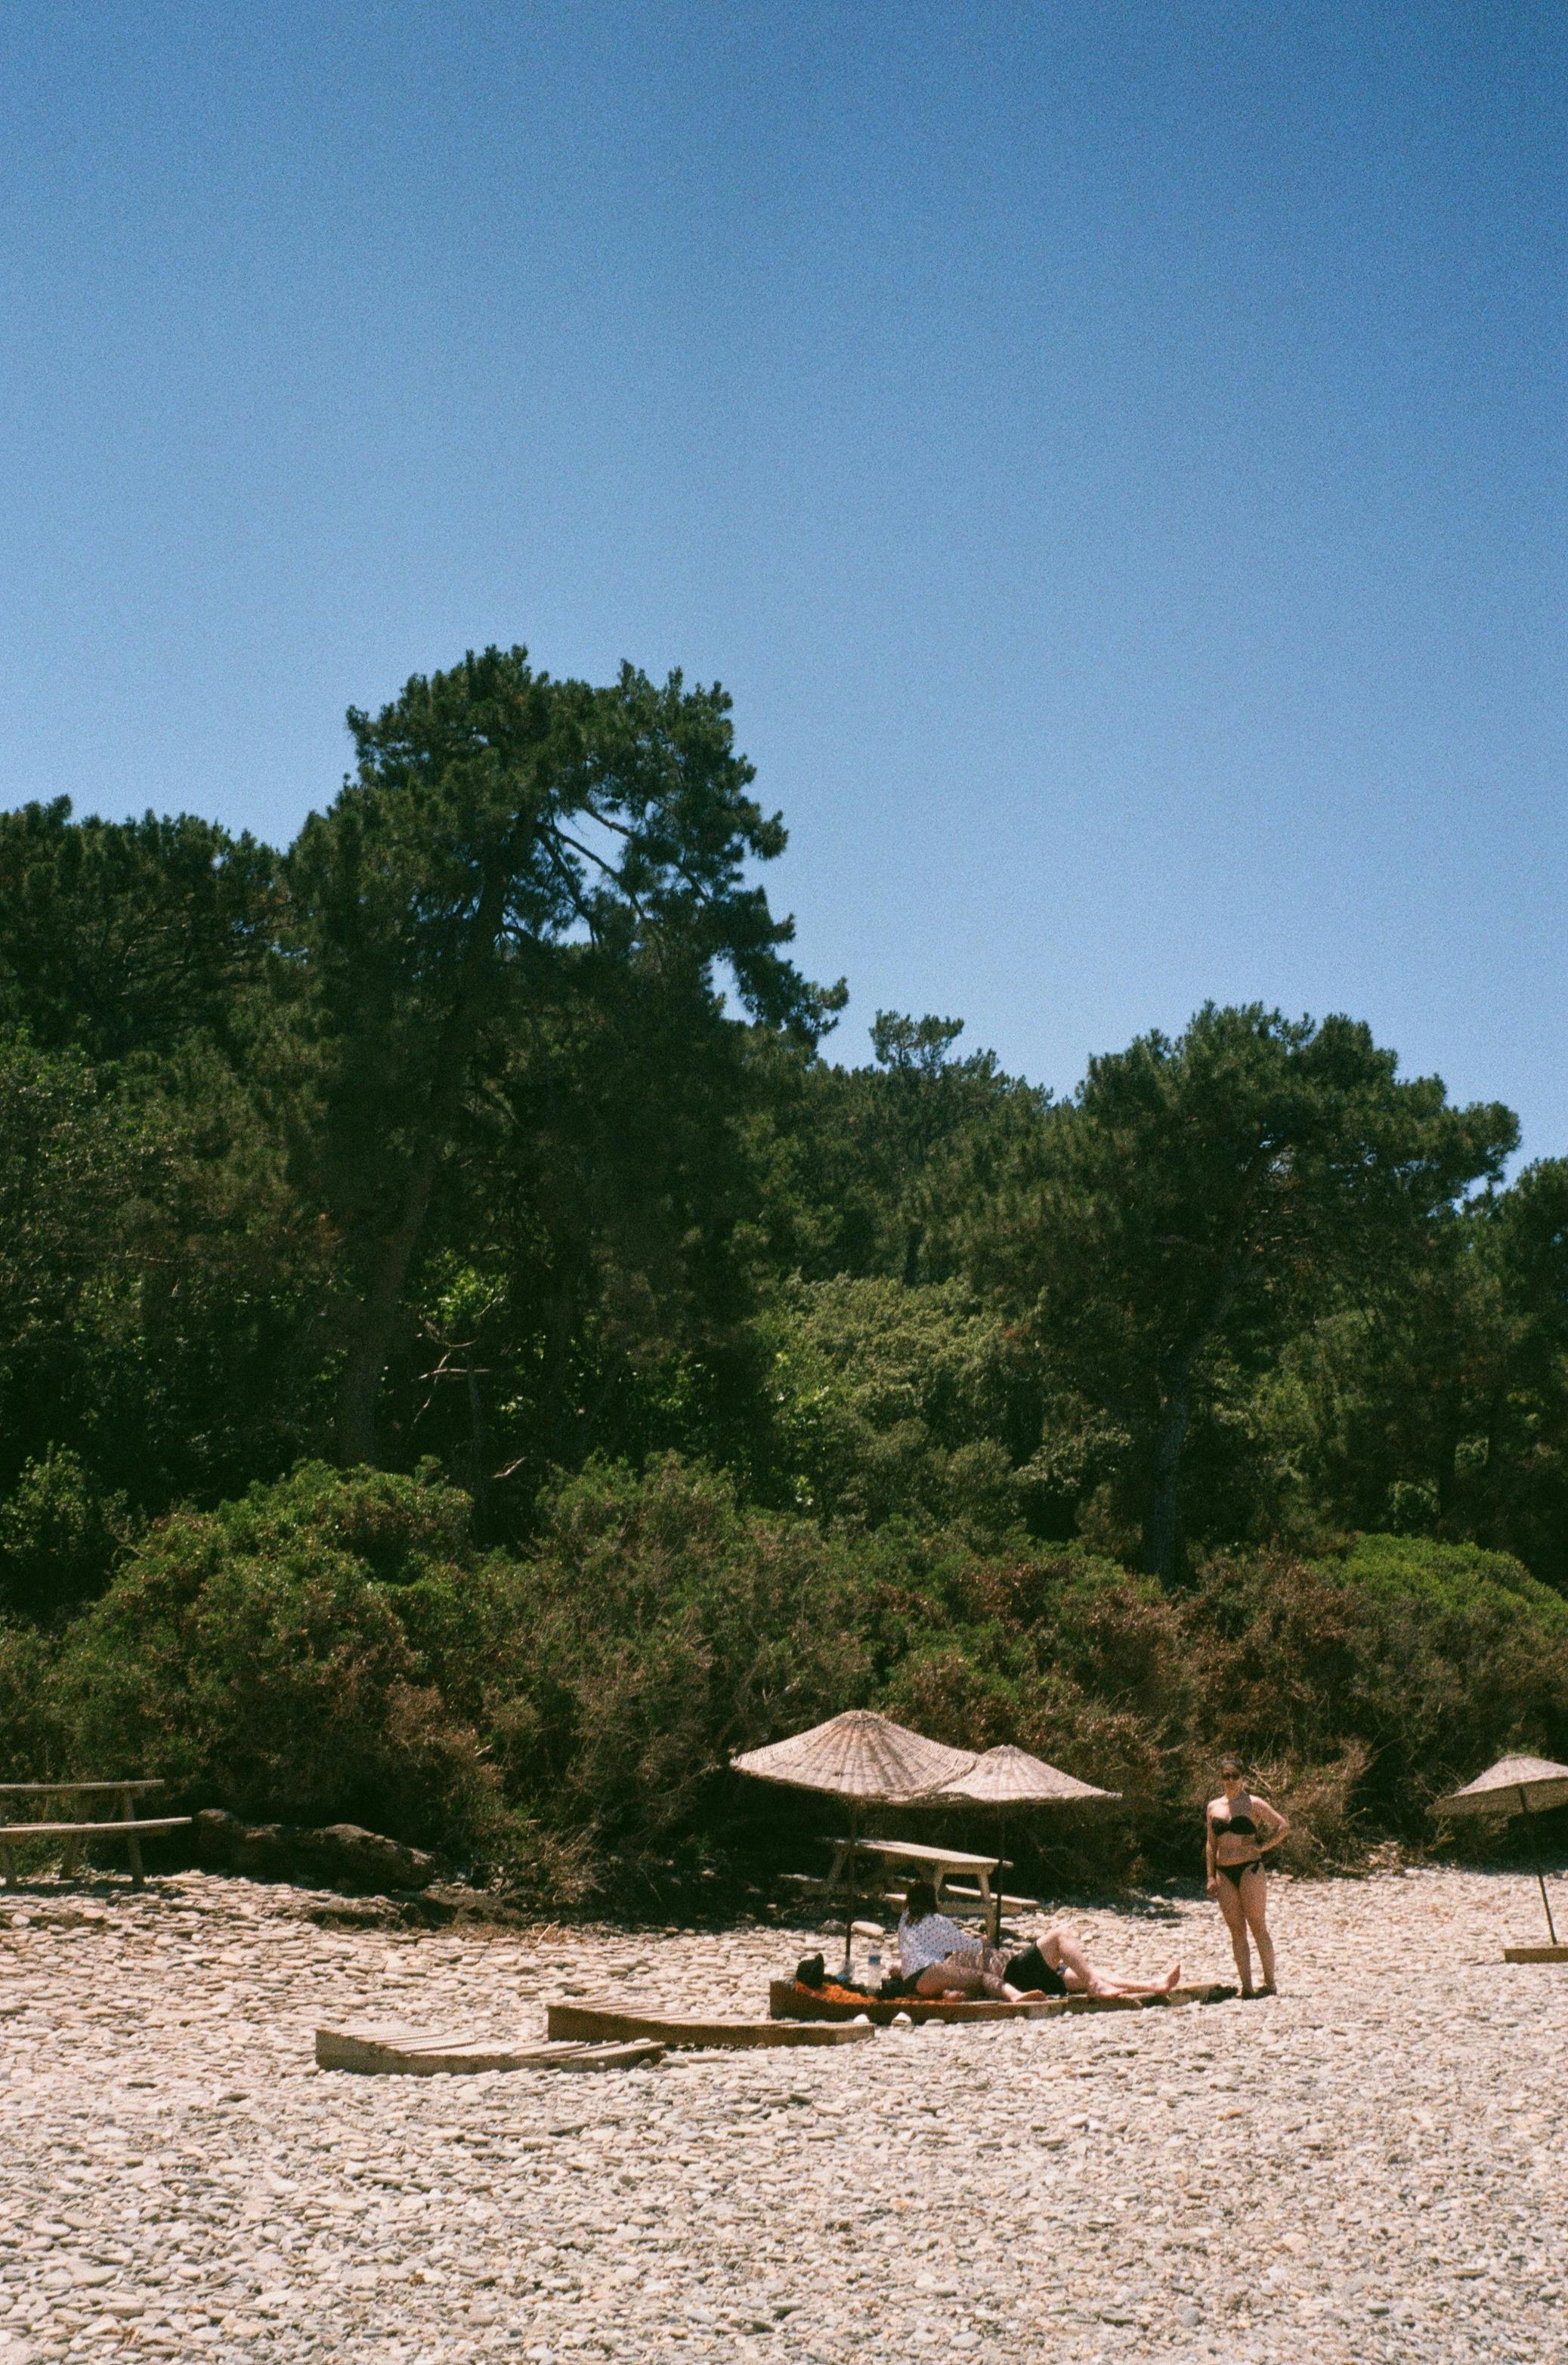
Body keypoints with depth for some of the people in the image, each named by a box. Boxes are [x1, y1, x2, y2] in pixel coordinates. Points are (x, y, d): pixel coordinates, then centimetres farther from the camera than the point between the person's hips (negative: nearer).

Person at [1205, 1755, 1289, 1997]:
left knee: (1257, 1927, -3)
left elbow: (1283, 1825, -5)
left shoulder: (1253, 1803, -3)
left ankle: (1270, 1983, 4)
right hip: (1224, 1873, 5)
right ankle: (1246, 1986, 6)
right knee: (1236, 1931, 4)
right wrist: (1211, 1877, 8)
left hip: (1250, 1870, -5)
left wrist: (1262, 1846, -8)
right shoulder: (1213, 1807, 11)